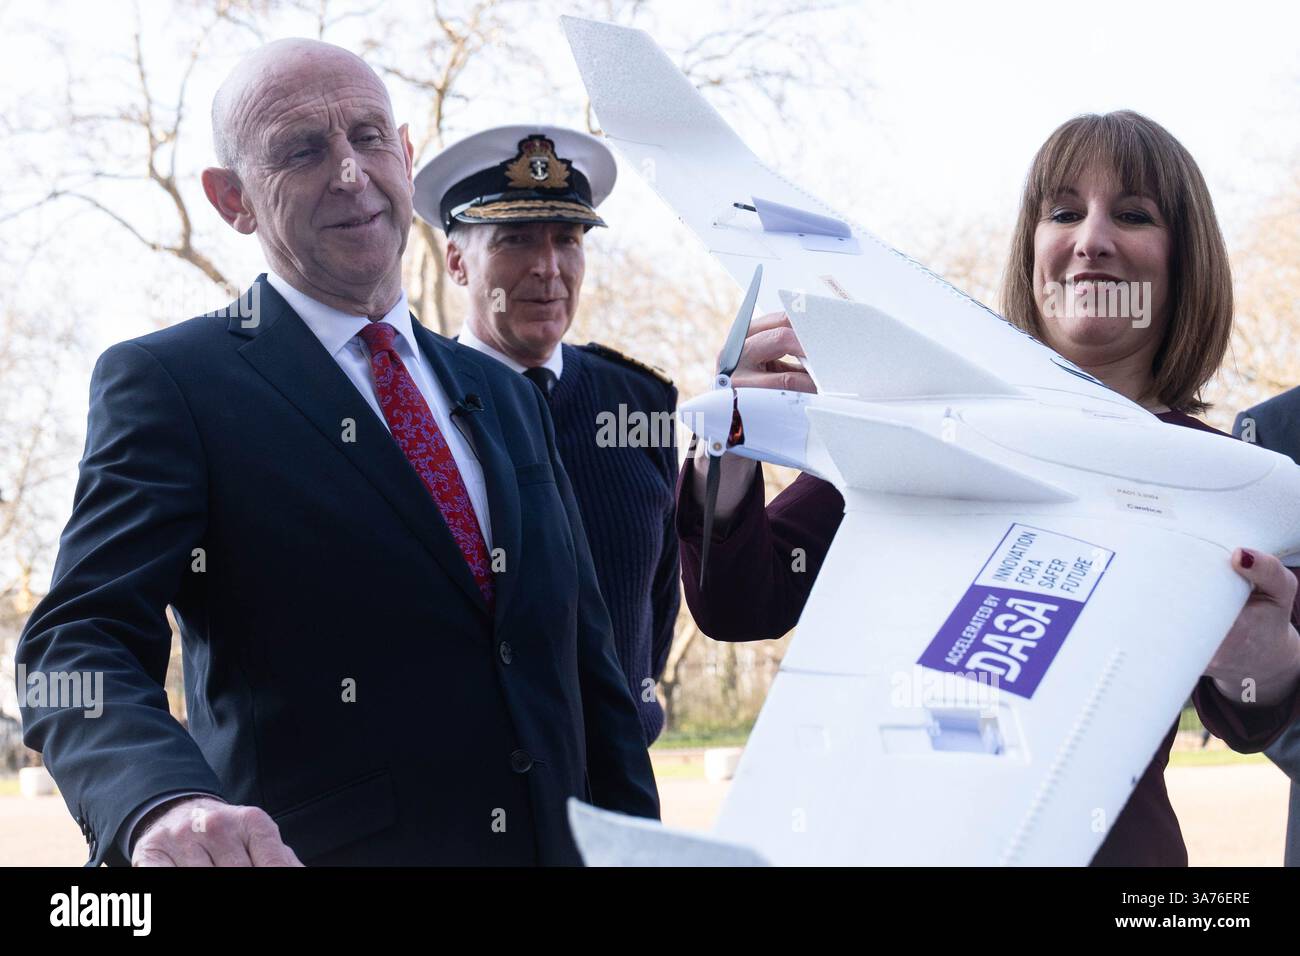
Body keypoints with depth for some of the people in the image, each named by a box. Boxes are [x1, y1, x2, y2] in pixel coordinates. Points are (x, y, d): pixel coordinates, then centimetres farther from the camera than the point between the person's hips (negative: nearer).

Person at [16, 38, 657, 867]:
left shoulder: (507, 399, 12)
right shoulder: (167, 385, -6)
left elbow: (591, 669, 13)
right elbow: (81, 645, -17)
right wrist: (169, 803, -37)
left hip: (554, 843, 5)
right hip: (322, 848, -5)